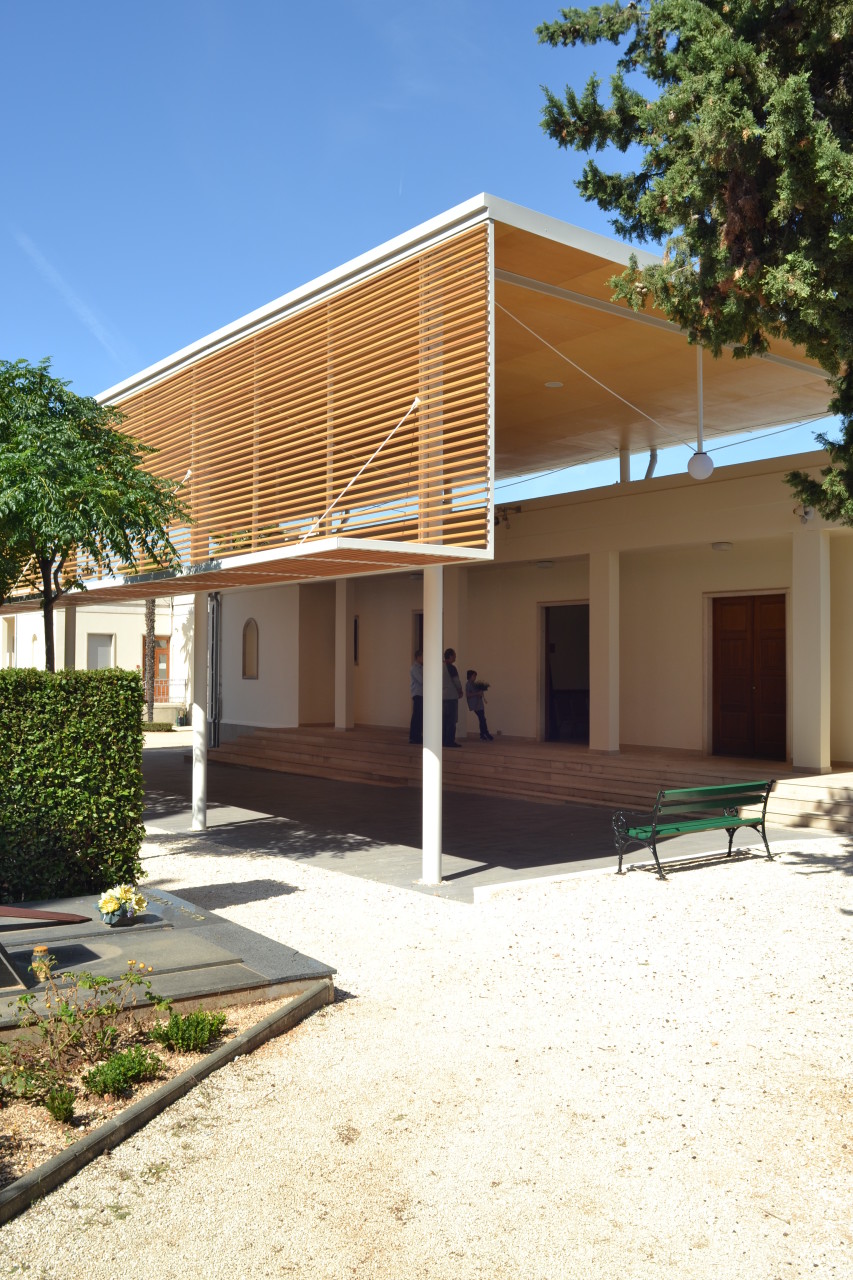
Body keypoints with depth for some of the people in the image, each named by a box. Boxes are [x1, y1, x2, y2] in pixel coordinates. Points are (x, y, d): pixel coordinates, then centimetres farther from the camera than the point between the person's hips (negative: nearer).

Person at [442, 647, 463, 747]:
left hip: (443, 696, 8)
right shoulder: (451, 668, -14)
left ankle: (443, 740, 12)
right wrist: (460, 691, 8)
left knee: (444, 719, 11)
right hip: (451, 697, -8)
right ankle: (450, 741, -4)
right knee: (451, 720, -4)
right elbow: (457, 682, -11)